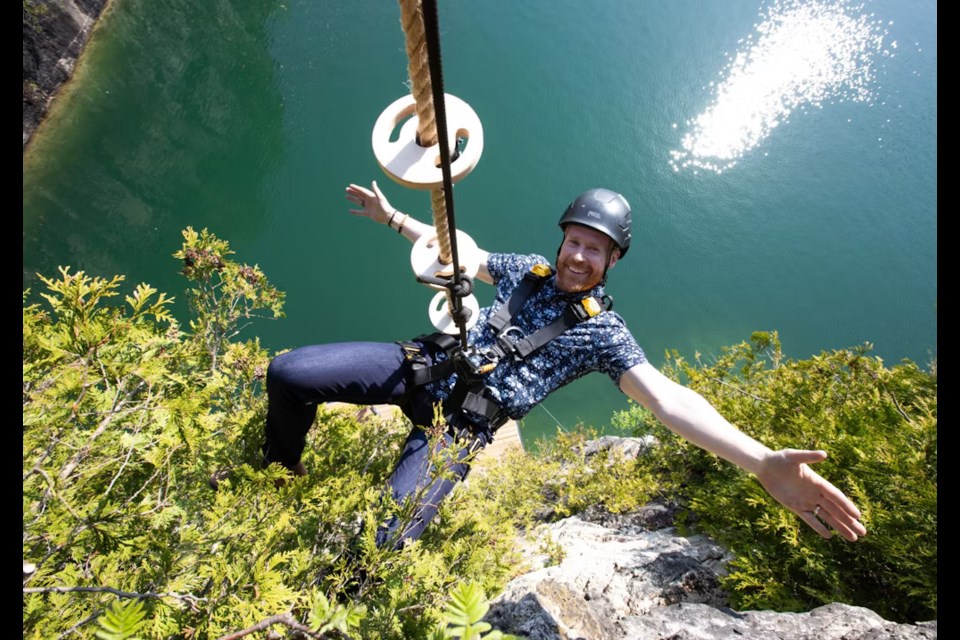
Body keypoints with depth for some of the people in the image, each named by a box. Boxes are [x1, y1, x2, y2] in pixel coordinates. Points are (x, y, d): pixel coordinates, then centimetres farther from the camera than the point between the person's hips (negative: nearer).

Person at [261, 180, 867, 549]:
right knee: (287, 374, -3)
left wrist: (763, 462, -27)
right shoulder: (529, 270, 12)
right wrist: (392, 217, 30)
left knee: (383, 541, -21)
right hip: (423, 363, 5)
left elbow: (667, 397, -13)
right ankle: (281, 475, 29)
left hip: (460, 424, -4)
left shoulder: (604, 332, -2)